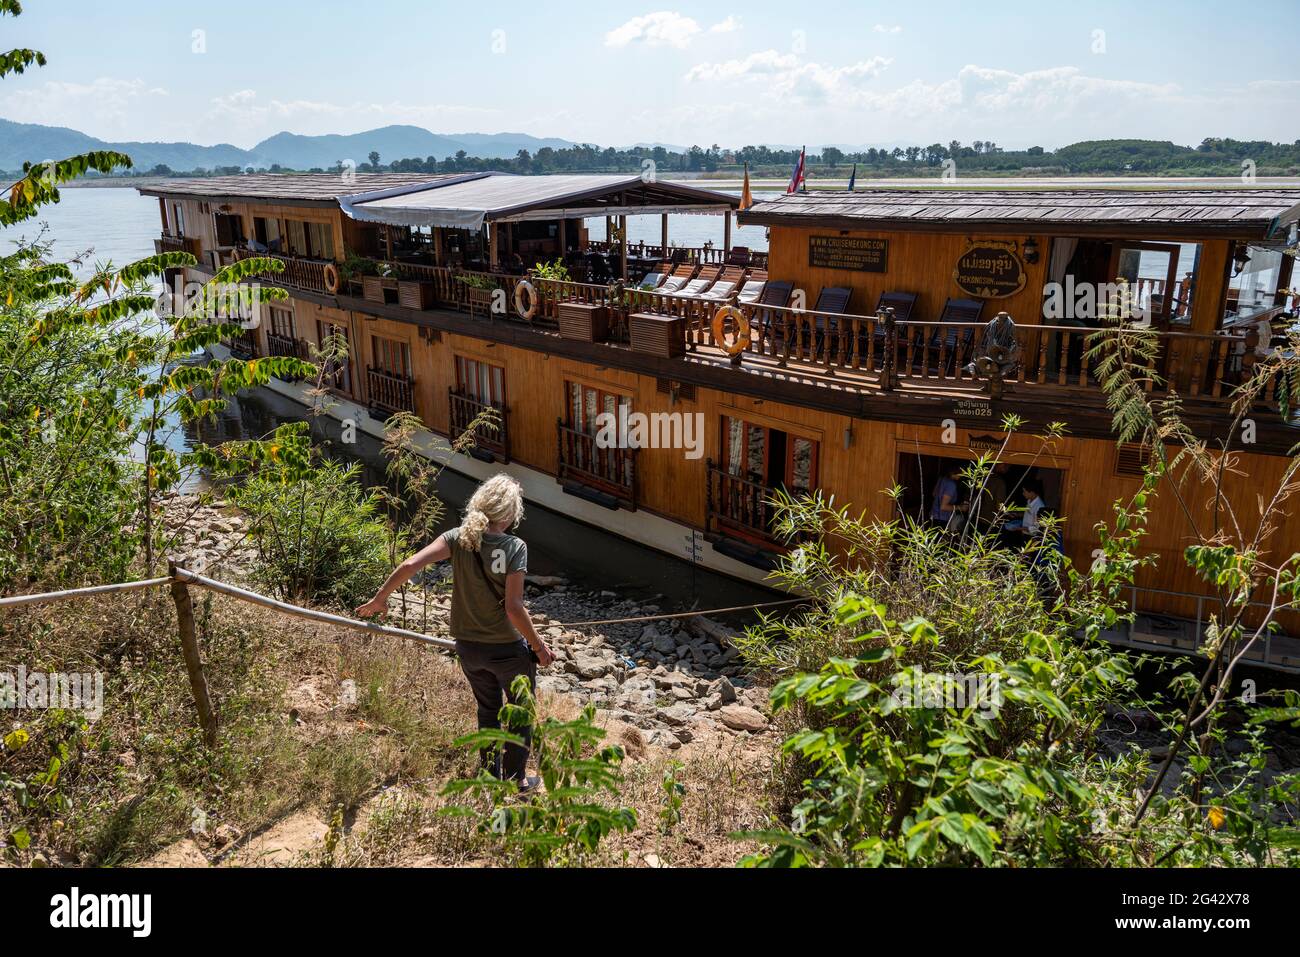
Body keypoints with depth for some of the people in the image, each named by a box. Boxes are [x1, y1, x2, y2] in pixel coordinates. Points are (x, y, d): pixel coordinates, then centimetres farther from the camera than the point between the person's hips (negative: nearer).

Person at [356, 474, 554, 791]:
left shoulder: (458, 538, -10)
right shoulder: (515, 547, -21)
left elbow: (409, 565, -20)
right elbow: (513, 608, -23)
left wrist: (379, 599, -6)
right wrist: (538, 646, -11)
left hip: (468, 648, 4)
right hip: (509, 650, -4)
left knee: (488, 709, 27)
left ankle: (491, 774, 39)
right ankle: (516, 779, 32)